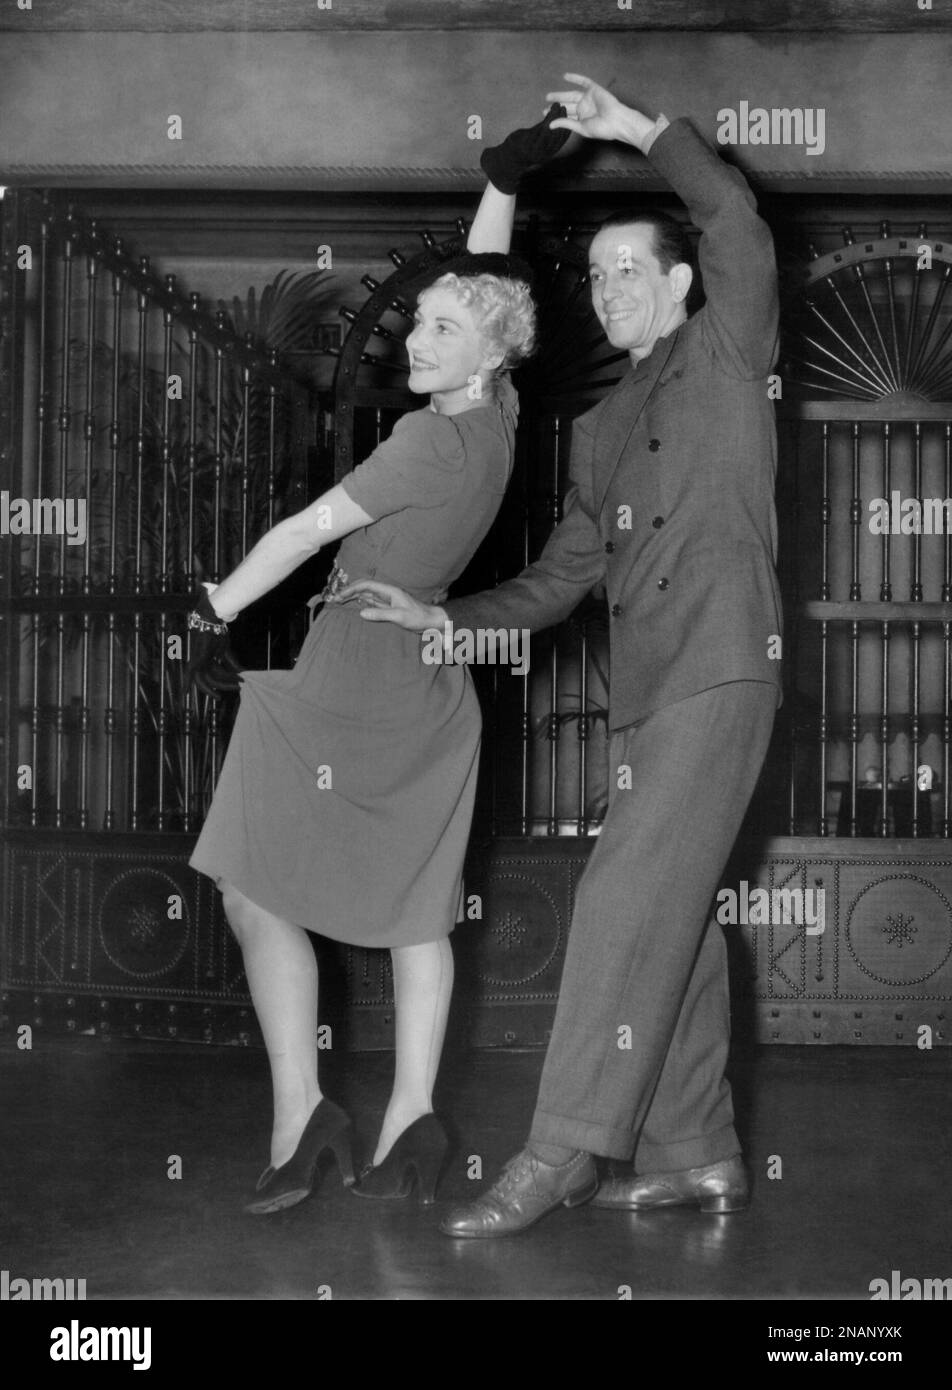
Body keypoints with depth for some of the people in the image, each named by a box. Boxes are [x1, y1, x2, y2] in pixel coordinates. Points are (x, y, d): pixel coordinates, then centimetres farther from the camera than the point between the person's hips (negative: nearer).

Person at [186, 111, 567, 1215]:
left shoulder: (434, 438, -18)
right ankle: (409, 1125, 8)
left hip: (348, 685, -9)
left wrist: (215, 610, -6)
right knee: (414, 911, 10)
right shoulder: (496, 412, 3)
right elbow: (484, 283, 18)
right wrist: (504, 181, 14)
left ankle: (300, 1115, -6)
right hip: (432, 694, 9)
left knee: (257, 894, -2)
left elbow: (308, 531, -13)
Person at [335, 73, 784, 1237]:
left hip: (721, 672, -8)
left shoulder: (726, 356, 4)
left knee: (630, 898, -13)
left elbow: (738, 226, -14)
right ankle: (696, 1154, 14)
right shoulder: (600, 427, 21)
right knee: (674, 915, 8)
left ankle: (565, 1148, -12)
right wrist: (443, 618, 8)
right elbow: (562, 576, 19)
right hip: (645, 693, 8)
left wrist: (643, 131, -12)